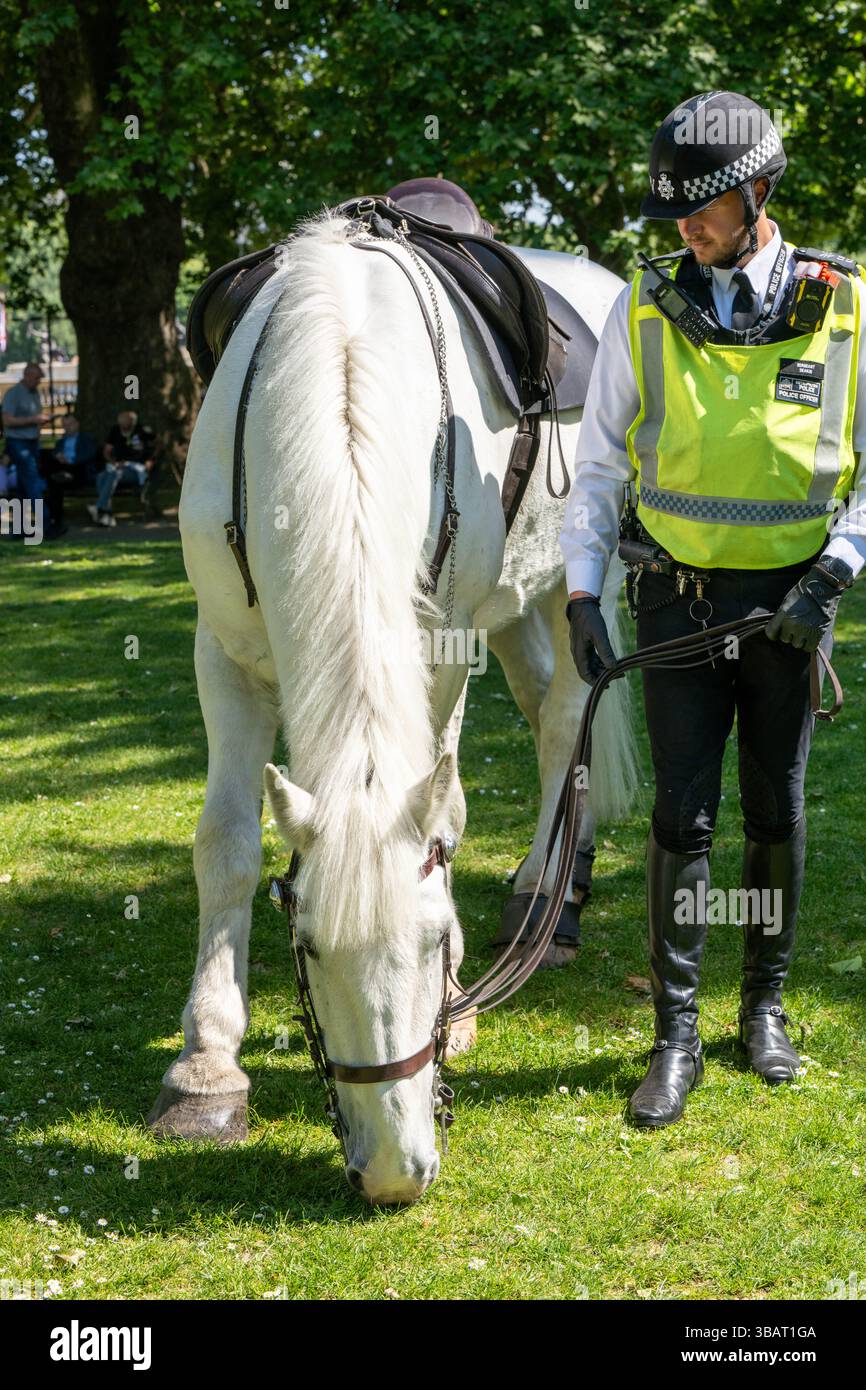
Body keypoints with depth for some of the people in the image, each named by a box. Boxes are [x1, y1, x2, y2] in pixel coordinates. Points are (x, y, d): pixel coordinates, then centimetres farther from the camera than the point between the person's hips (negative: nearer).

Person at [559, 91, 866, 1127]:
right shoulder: (646, 310, -1)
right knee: (683, 811, -3)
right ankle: (676, 1036, 3)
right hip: (678, 595, 0)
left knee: (776, 808, 10)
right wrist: (581, 591, -3)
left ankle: (766, 1004, 27)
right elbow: (598, 467, 5)